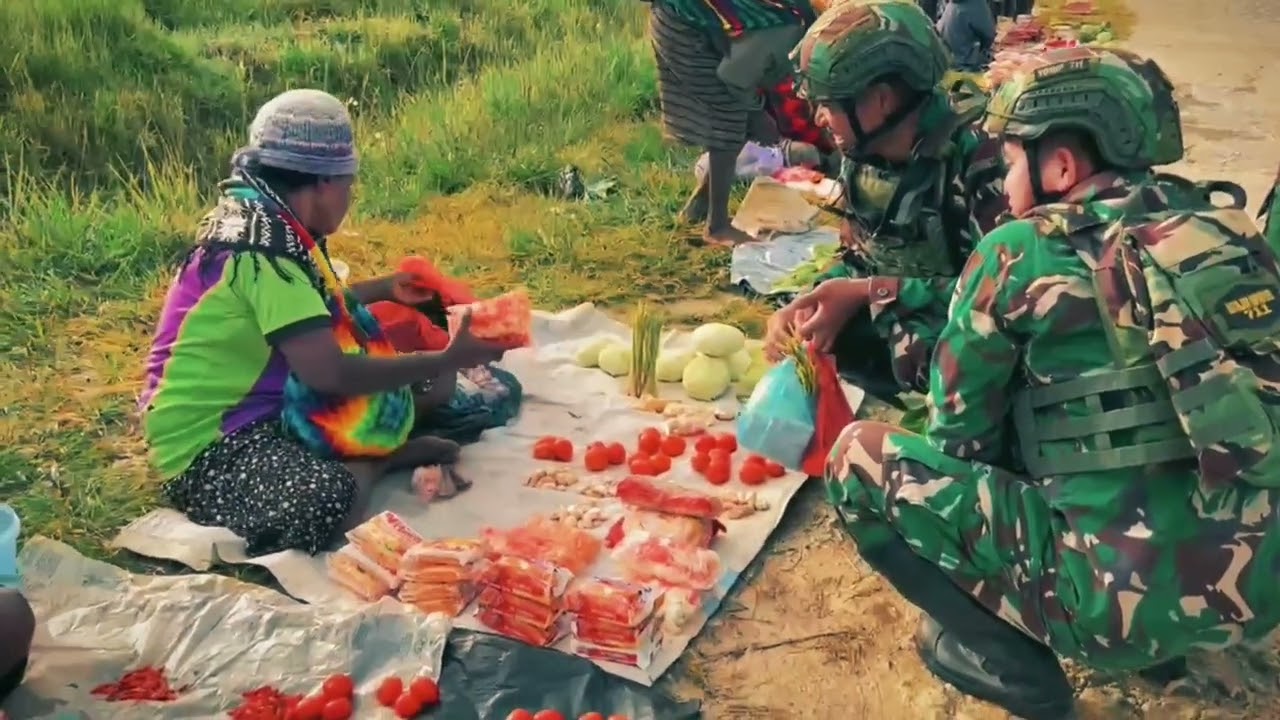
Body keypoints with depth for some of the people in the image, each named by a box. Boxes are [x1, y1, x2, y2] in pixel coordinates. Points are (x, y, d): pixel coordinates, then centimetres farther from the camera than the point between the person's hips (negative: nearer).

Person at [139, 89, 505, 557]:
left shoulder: (259, 218, 5)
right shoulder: (263, 247, -25)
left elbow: (301, 308, 25)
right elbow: (330, 373, -30)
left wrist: (383, 289, 33)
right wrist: (446, 360, -23)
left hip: (254, 407, 10)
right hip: (207, 445, -10)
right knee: (332, 502, -38)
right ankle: (371, 463, -10)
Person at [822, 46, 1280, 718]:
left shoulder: (1020, 251, -8)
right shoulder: (1211, 220, 8)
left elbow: (959, 432, 2)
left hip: (1130, 600, -7)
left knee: (858, 456, 3)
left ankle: (1007, 657, 4)